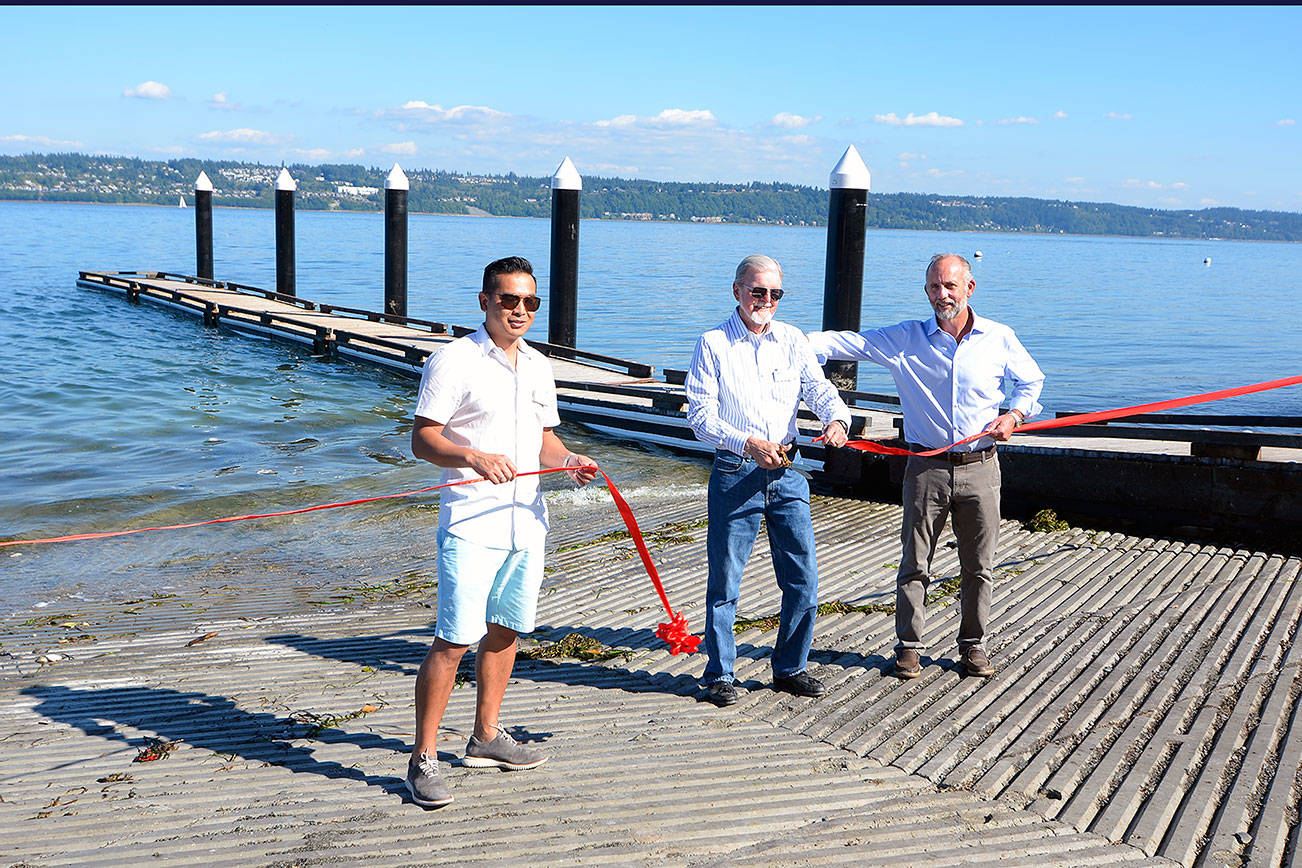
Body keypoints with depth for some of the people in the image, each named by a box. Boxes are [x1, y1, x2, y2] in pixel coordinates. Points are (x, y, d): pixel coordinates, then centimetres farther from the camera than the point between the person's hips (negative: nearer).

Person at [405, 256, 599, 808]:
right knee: (454, 640, -9)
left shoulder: (539, 367, 14)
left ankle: (486, 738, 29)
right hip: (471, 525, -7)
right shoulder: (454, 360, -7)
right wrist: (473, 457, -26)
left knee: (505, 631, 15)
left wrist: (569, 461, 1)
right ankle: (423, 758, 1)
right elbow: (422, 438, -10)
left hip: (527, 522, 7)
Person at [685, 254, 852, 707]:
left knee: (803, 579, 6)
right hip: (735, 474, -4)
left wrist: (837, 419, -16)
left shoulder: (793, 340, 10)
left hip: (785, 473, 4)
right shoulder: (713, 344, -2)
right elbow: (700, 415, -8)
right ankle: (719, 674, 17)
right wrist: (749, 443, -21)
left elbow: (820, 390, 7)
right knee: (725, 579, 2)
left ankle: (789, 668, 23)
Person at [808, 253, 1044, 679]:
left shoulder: (999, 339, 3)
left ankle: (972, 645, 23)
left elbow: (1031, 380, 19)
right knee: (914, 563, 4)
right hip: (927, 466, -1)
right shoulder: (905, 339, -1)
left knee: (979, 566, 8)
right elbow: (845, 342, -5)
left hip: (980, 467, 1)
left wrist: (1014, 415, 0)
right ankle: (908, 645, 17)